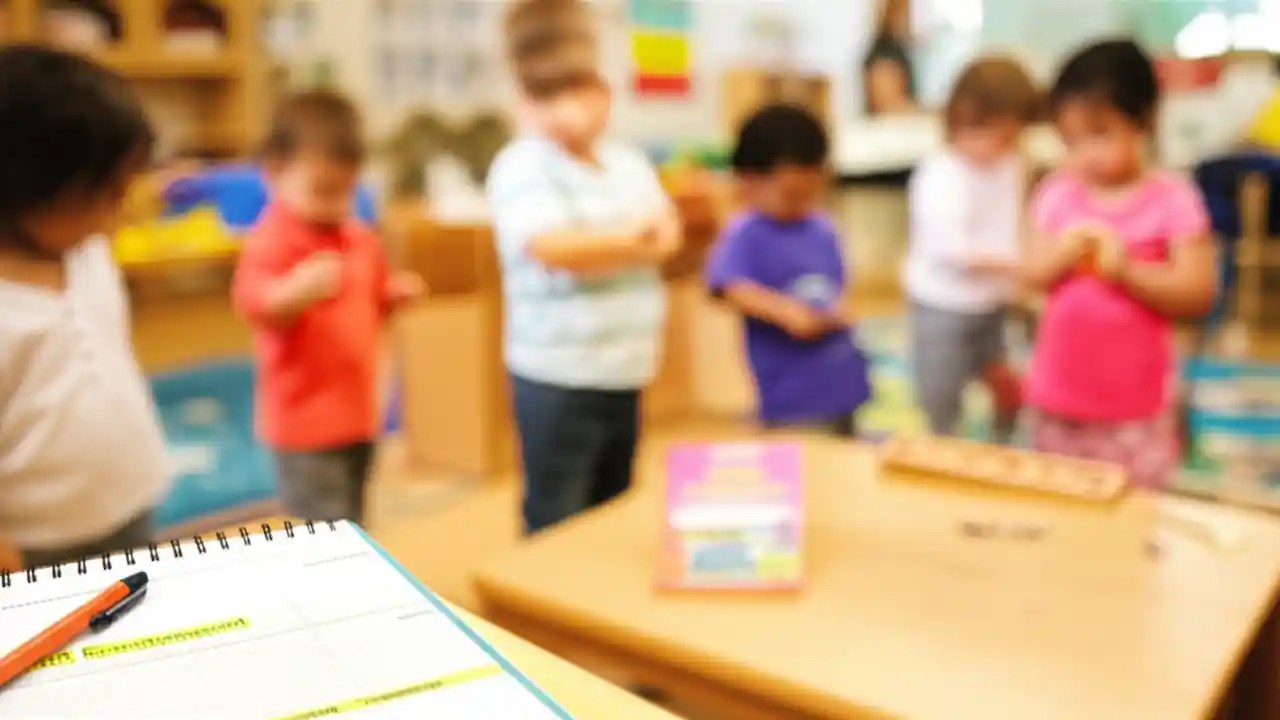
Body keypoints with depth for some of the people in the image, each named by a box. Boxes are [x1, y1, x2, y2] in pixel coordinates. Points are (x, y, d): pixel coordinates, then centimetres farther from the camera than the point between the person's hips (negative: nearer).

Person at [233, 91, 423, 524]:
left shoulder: (361, 239, 9)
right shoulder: (272, 240, -16)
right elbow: (252, 302, -34)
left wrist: (396, 295, 3)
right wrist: (297, 291, -54)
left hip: (358, 410, 8)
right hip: (305, 416, -8)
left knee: (351, 533, 20)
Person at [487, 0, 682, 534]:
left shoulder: (629, 164, 10)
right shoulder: (522, 167, -13)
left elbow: (667, 235, 2)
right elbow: (552, 247, -28)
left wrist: (596, 245, -17)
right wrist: (631, 239, -15)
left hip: (626, 372, 7)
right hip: (557, 378, -7)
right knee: (556, 529, 1)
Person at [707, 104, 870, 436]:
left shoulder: (823, 230, 8)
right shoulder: (744, 235, -11)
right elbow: (727, 287, -27)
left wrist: (842, 308, 0)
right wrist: (782, 310, -37)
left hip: (842, 382, 7)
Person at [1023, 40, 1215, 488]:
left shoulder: (1172, 200, -8)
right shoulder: (1057, 194, 1)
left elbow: (1198, 294, -11)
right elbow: (1033, 277, 4)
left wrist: (1127, 270, -23)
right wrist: (1060, 256, -16)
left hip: (1135, 404, -3)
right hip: (1058, 396, 4)